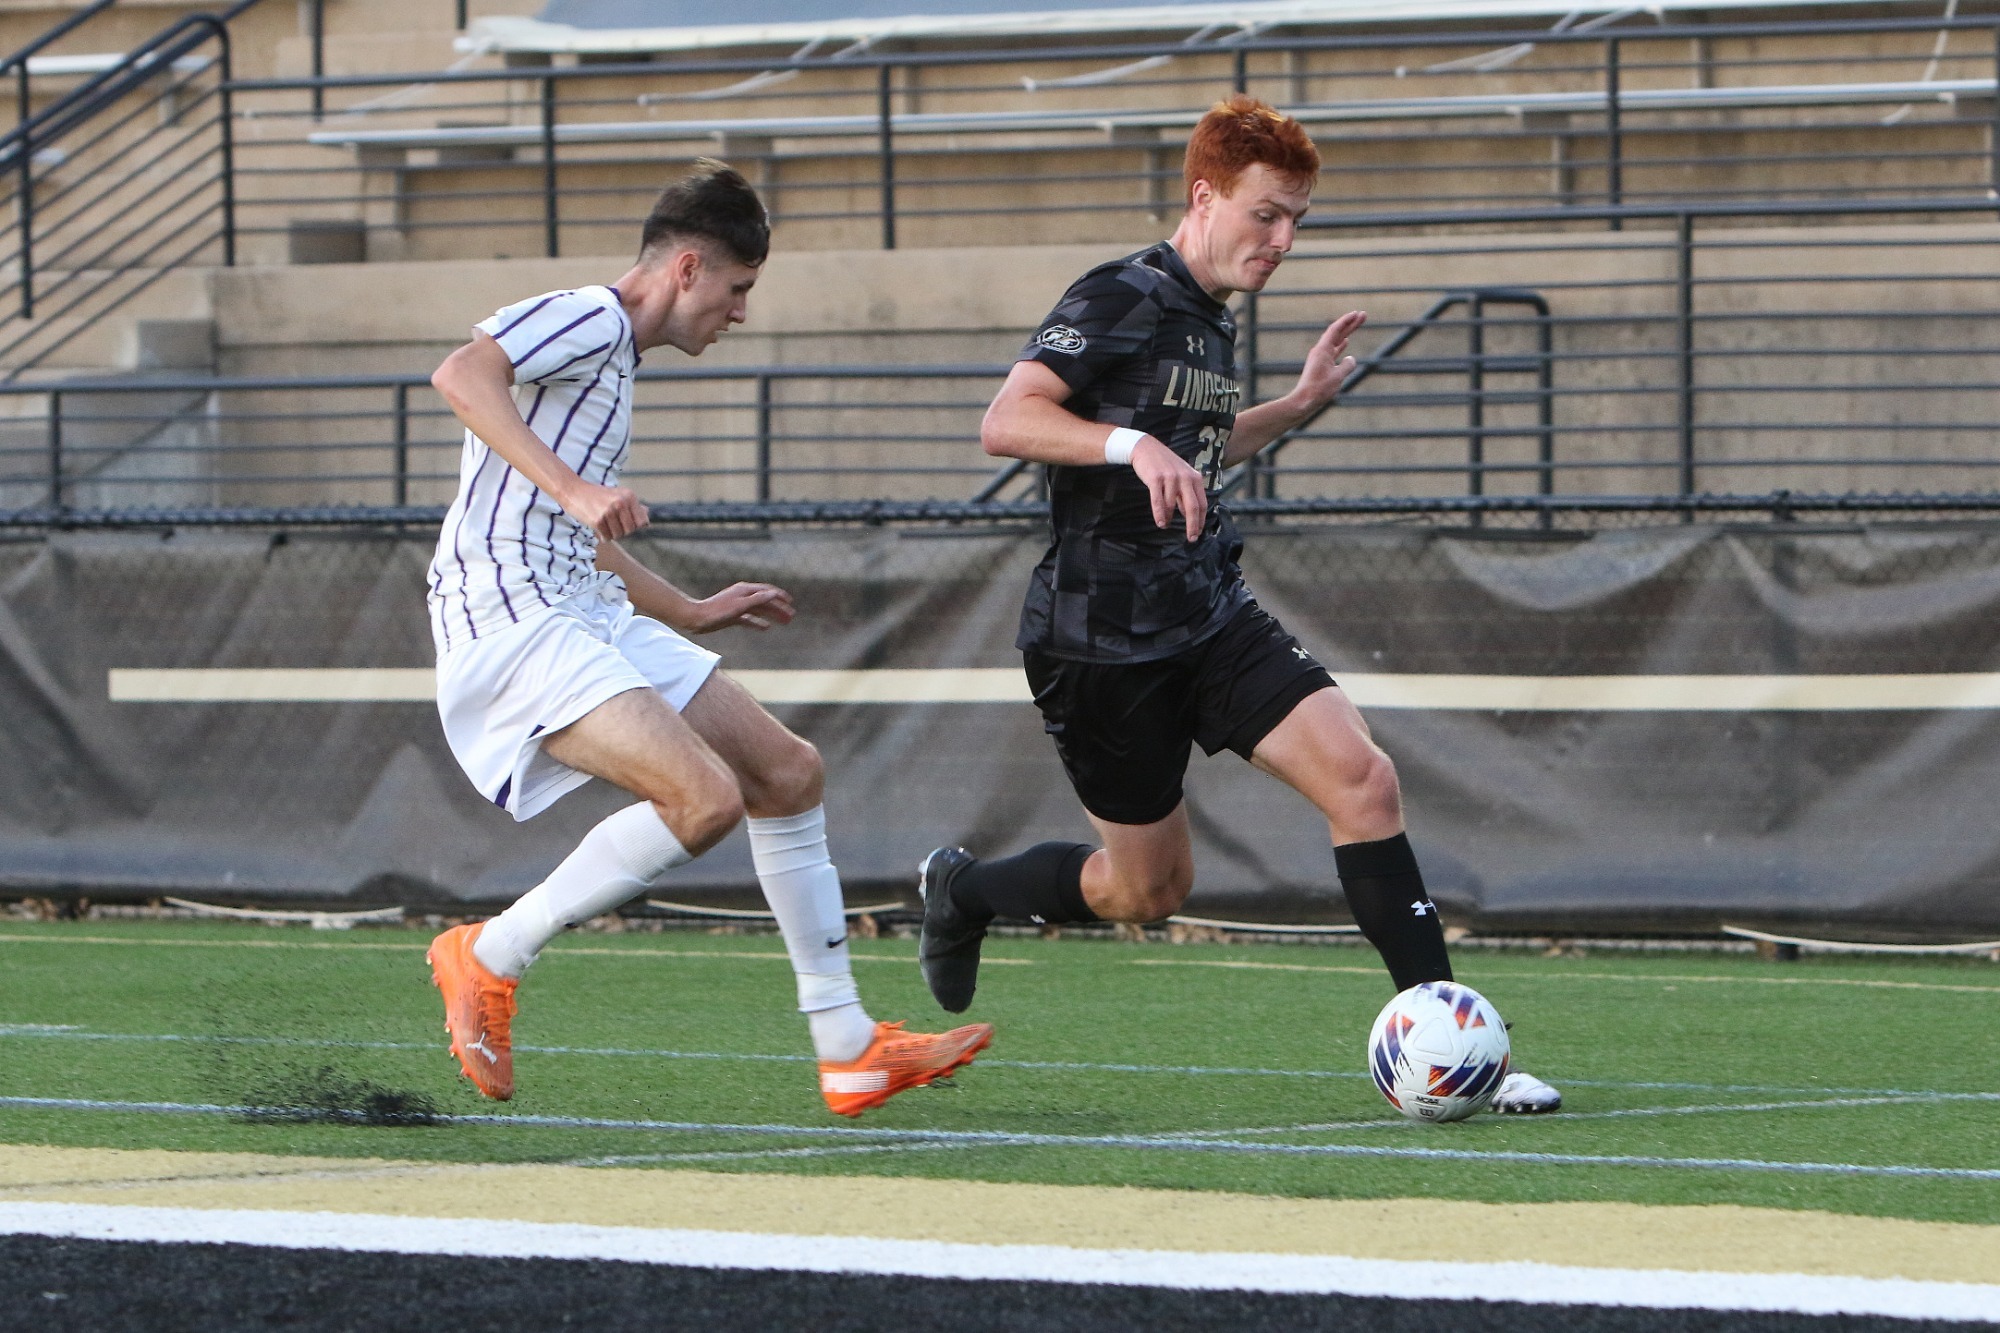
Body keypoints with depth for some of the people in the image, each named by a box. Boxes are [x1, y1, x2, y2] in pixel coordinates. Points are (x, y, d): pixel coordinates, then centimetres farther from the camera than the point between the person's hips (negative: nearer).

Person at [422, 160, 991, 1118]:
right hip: (509, 619, -11)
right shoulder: (585, 320, -7)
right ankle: (487, 959, -9)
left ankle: (847, 1047, 13)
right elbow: (461, 375, -27)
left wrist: (690, 614, 41)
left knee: (788, 775, 8)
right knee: (706, 798, -23)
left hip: (586, 612, 11)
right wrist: (572, 488, -34)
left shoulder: (614, 359, 25)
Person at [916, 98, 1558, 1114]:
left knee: (1361, 775, -14)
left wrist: (1297, 406, 22)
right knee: (1150, 889, 5)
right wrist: (1131, 443, -37)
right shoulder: (1121, 299, -13)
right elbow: (1006, 422, -24)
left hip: (1209, 614, 7)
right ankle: (963, 891, 34)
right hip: (1100, 638, -7)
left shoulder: (1211, 323, 14)